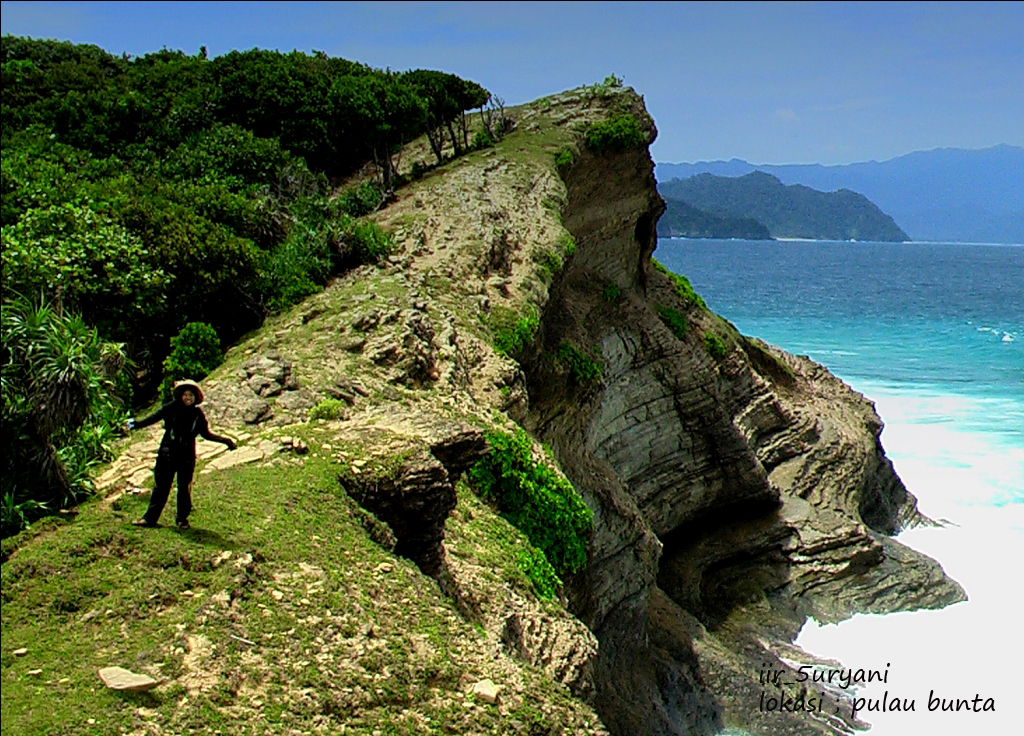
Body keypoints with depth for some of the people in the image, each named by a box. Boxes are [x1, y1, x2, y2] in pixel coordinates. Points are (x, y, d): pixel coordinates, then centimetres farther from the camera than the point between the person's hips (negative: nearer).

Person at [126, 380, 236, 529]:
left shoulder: (198, 414, 3)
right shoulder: (171, 408, -4)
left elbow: (206, 434, 12)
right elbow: (154, 418, -1)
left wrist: (225, 441, 8)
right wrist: (137, 424, -12)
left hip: (187, 456, 1)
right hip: (167, 454, -1)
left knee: (184, 488, 6)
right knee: (161, 486, 5)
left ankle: (182, 519, 19)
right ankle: (150, 518, 12)